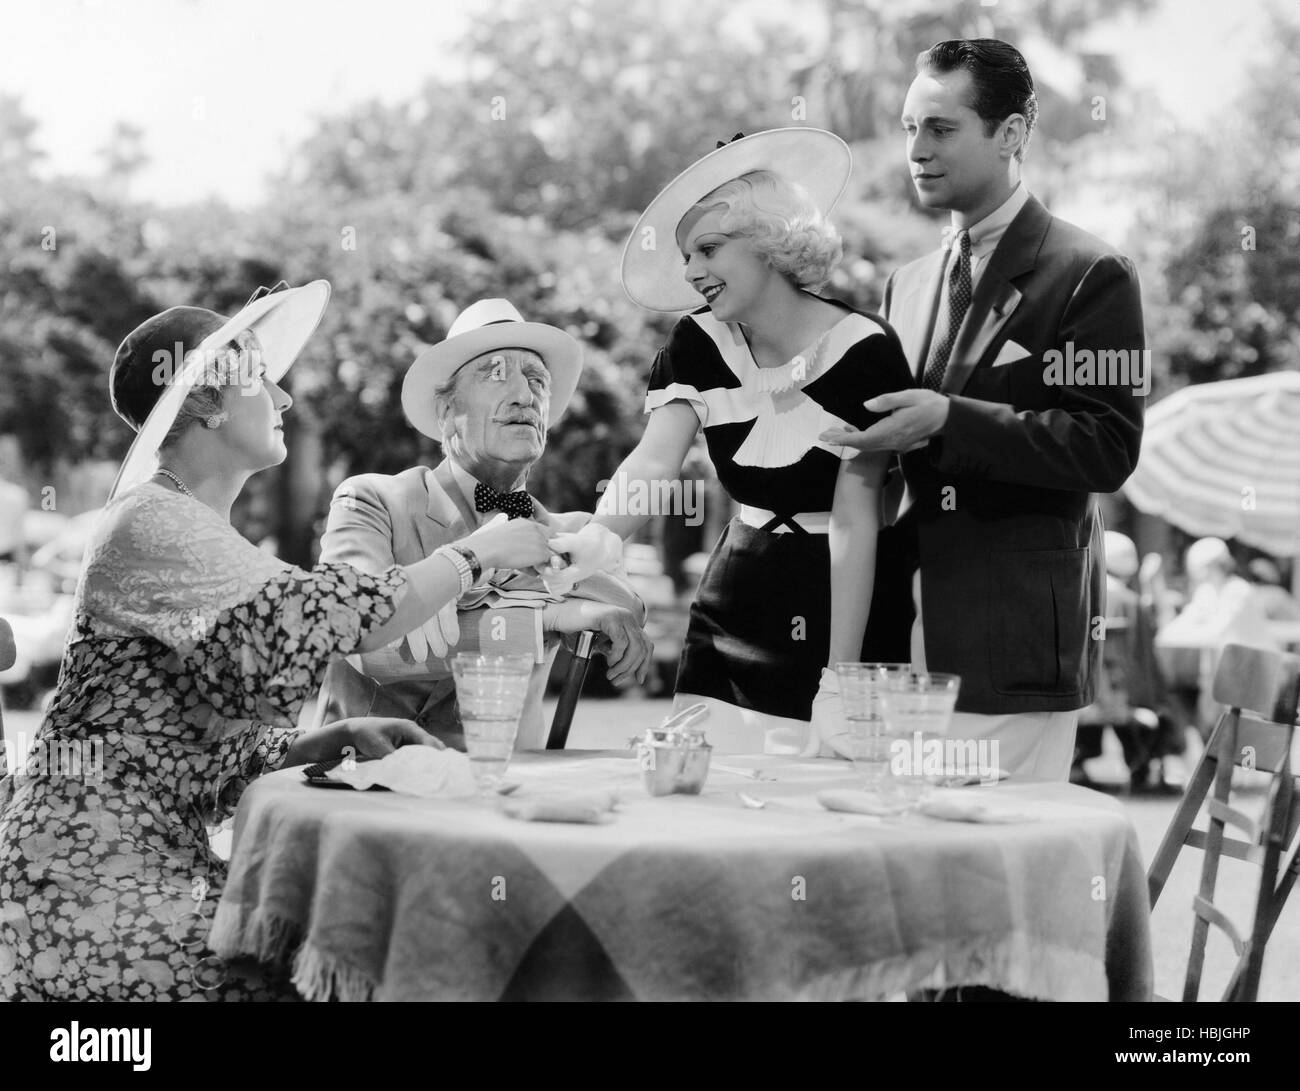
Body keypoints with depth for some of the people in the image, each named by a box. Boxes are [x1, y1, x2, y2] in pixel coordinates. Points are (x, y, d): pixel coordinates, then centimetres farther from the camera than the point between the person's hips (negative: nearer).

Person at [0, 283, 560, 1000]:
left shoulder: (197, 532, 17)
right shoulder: (151, 523, -12)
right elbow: (308, 620, -23)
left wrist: (339, 738, 0)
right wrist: (476, 552, -11)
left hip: (154, 863, 9)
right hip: (94, 884, -9)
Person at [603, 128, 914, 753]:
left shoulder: (862, 351, -14)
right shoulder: (698, 345, 1)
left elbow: (854, 520, -16)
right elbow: (652, 466, -11)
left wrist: (839, 680, -20)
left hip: (835, 611, -4)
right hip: (732, 615, 4)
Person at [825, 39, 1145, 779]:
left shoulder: (1090, 275, -4)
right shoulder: (910, 283, 17)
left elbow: (1109, 449, -13)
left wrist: (948, 421, -21)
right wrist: (867, 426, 1)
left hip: (1014, 644, -6)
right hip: (907, 637, 6)